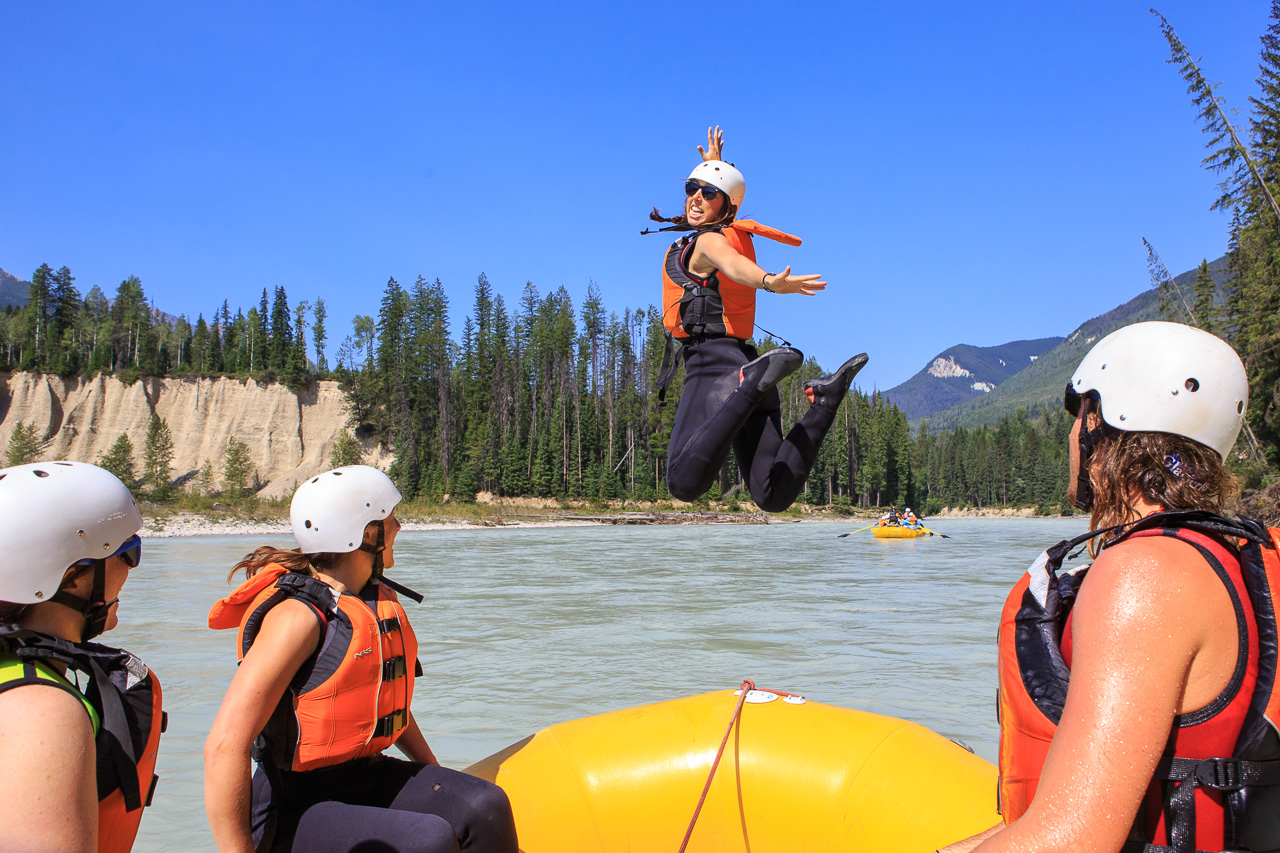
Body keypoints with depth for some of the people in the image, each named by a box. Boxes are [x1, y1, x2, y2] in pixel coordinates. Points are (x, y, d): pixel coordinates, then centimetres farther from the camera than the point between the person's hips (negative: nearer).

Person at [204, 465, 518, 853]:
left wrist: (437, 776, 20)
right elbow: (224, 747, -24)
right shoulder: (298, 616, -20)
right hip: (296, 810, -7)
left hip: (370, 779, 7)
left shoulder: (383, 597, 7)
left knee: (486, 806, -17)